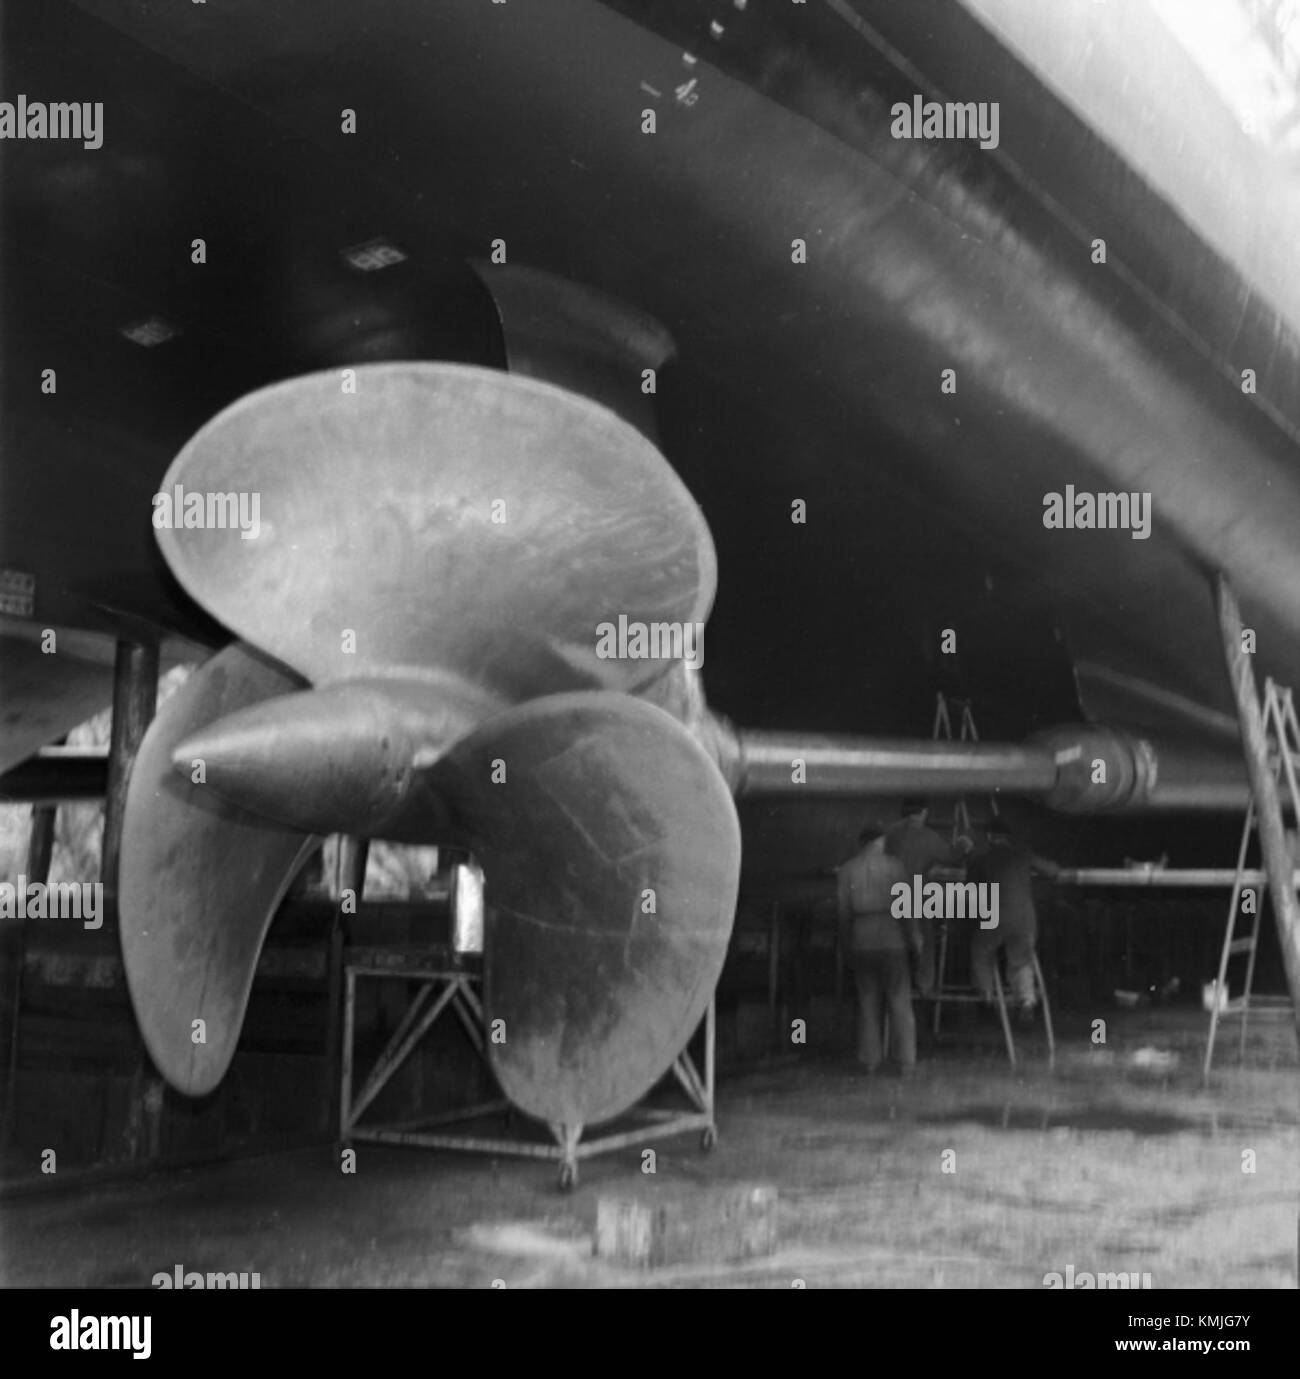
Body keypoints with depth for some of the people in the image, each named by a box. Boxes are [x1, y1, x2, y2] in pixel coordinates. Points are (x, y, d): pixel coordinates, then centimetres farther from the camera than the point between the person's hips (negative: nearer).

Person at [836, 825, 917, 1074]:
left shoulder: (848, 869, 2)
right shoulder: (892, 865, -4)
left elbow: (844, 910, 2)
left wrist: (846, 943, 11)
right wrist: (914, 936, 3)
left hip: (861, 941, 2)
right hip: (891, 938, -2)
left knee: (868, 1000, 9)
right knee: (899, 1000, 5)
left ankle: (871, 1059, 8)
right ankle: (906, 1060, 5)